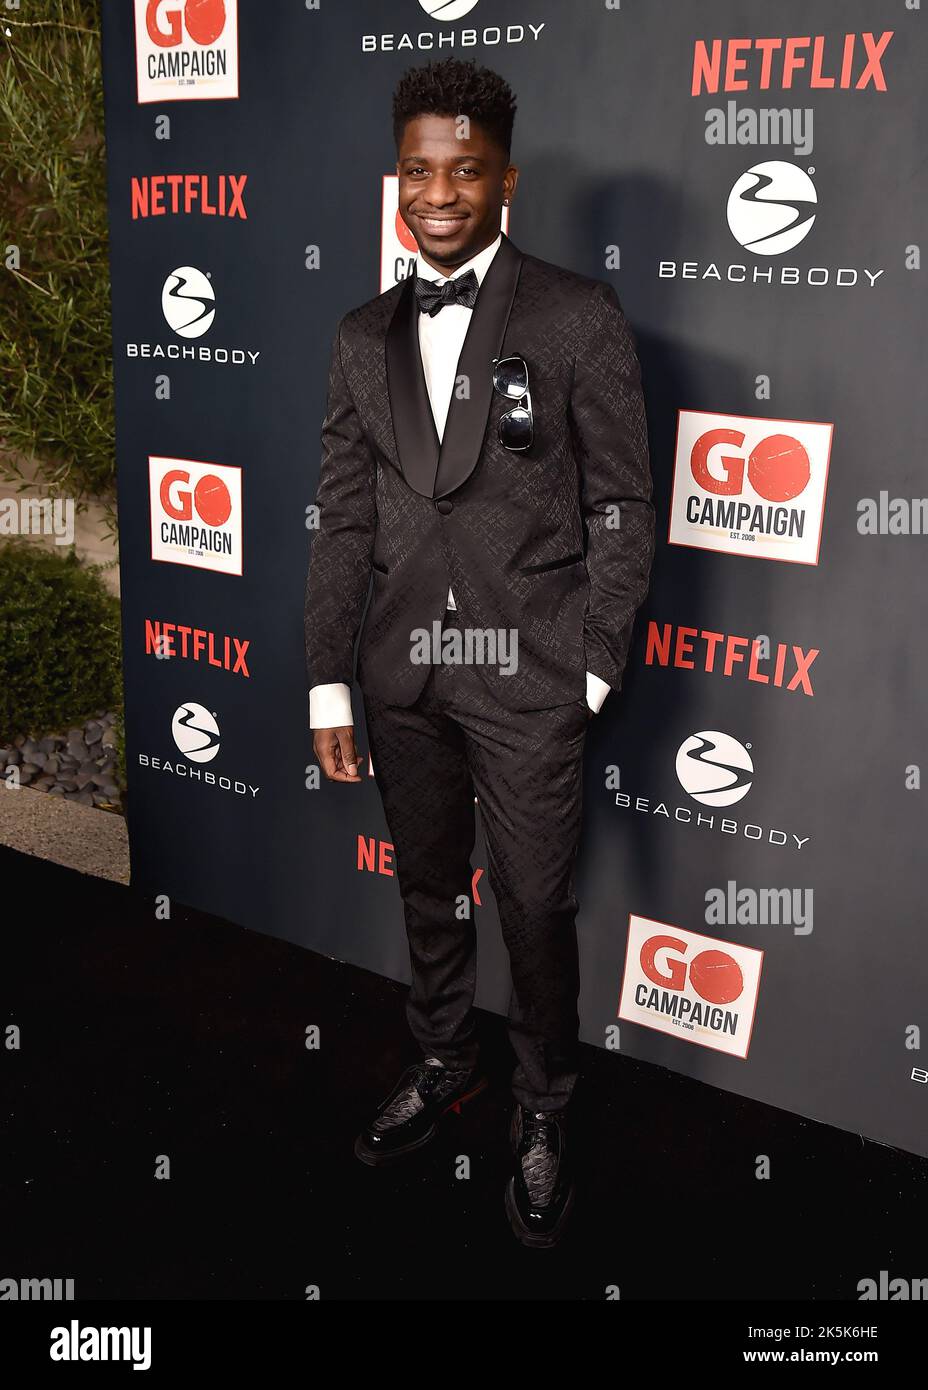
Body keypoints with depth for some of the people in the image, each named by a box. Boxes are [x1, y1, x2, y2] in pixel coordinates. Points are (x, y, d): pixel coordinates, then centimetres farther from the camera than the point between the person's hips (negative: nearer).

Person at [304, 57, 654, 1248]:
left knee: (535, 908, 7)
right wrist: (328, 684, 4)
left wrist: (593, 673, -7)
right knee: (428, 892, 18)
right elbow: (342, 518, 7)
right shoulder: (364, 336, 9)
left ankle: (543, 1110, 31)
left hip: (526, 671, -4)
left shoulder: (578, 318, -4)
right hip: (402, 672, 4)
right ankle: (443, 1065, 42)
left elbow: (622, 510, -3)